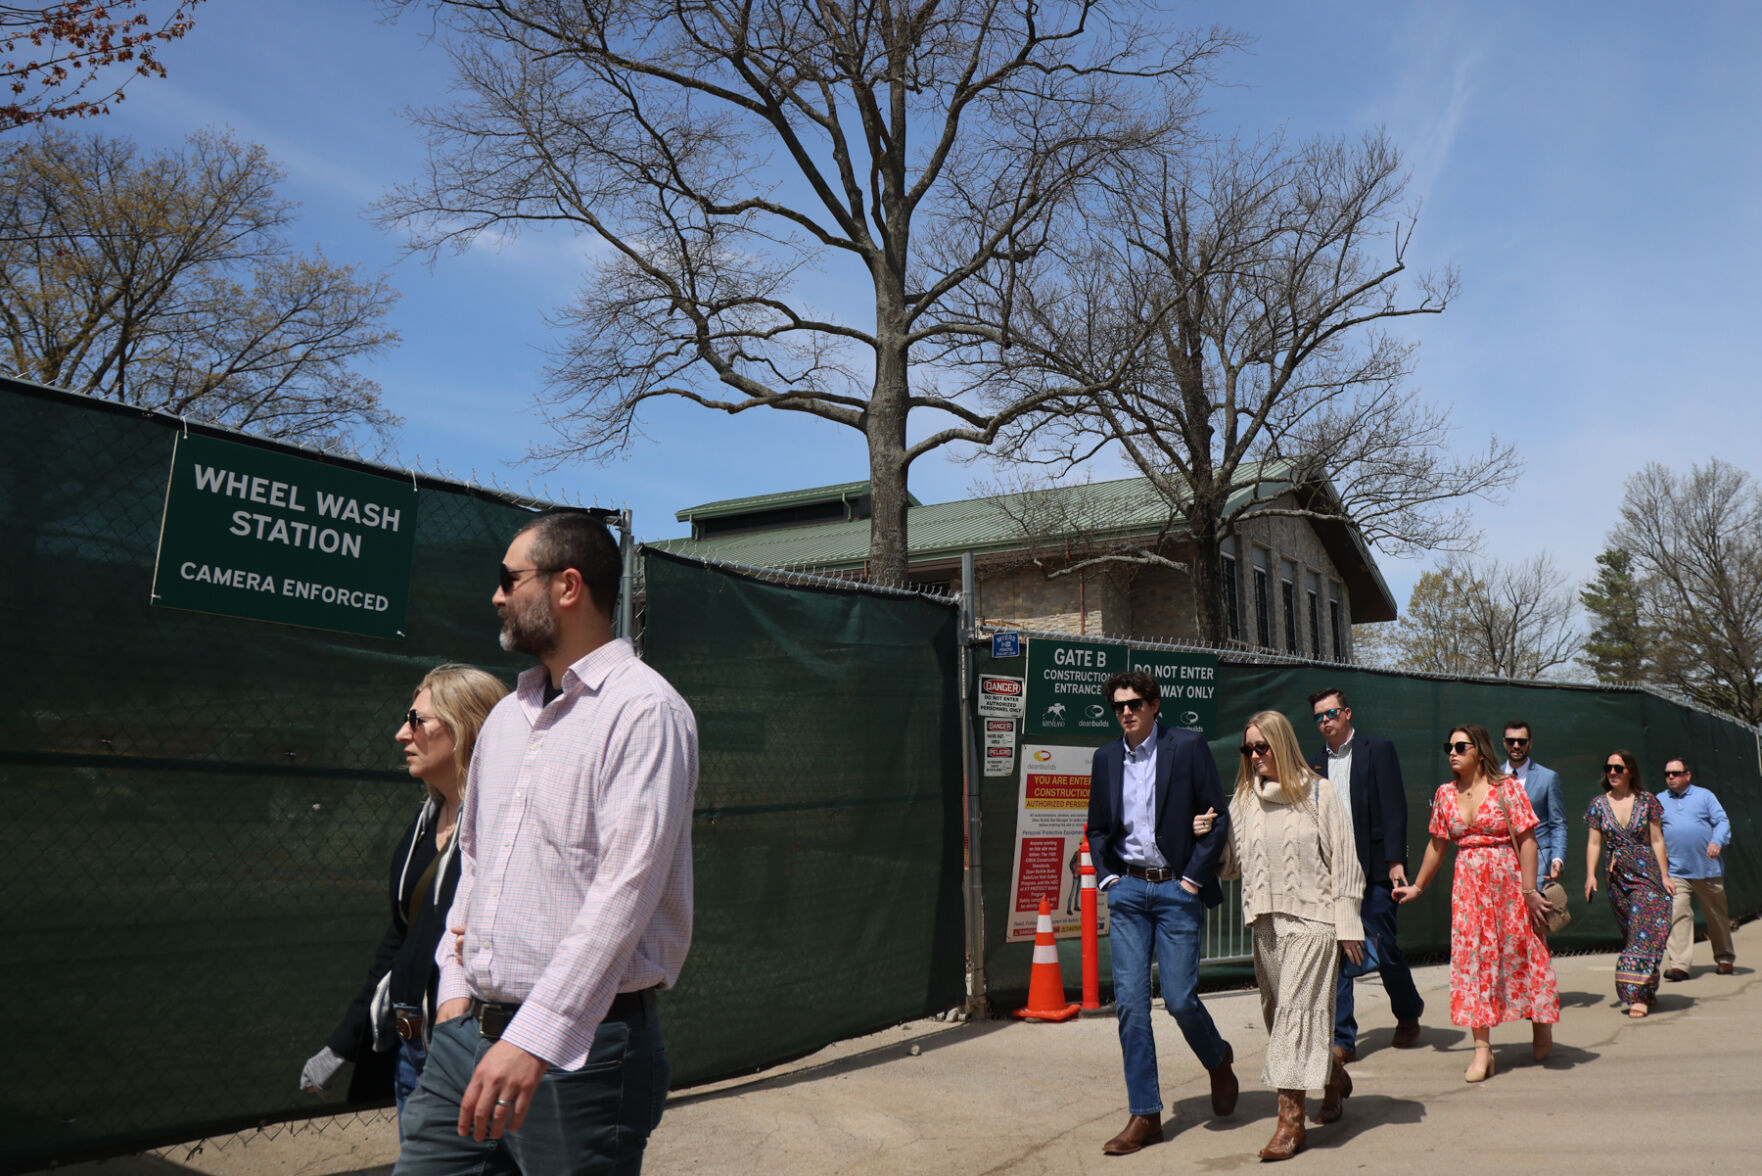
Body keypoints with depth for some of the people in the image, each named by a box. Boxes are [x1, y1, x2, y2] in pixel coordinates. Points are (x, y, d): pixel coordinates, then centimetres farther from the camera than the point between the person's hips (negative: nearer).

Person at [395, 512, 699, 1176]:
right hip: (467, 1031, 7)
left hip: (582, 1046, -7)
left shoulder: (644, 710, -13)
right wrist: (455, 984, 12)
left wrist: (537, 1037, -24)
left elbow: (626, 889, -21)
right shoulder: (506, 715, 14)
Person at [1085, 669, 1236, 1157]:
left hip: (1177, 888, -4)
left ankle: (1218, 1059, 29)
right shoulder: (1106, 757, 9)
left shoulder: (1188, 747, -3)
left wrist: (1193, 879, -8)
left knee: (1178, 997, -5)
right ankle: (1144, 1116, 11)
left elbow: (1217, 820, -3)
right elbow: (1097, 828, 17)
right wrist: (1108, 879, 5)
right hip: (1127, 890, 4)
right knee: (1130, 1001, 1)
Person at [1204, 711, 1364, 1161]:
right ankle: (1334, 1076, 37)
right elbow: (1233, 864, 14)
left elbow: (1343, 859, -1)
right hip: (1266, 920, 5)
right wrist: (1208, 839, -5)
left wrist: (1347, 924, -4)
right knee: (1280, 1009, 12)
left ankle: (1291, 1119, -5)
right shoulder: (1243, 800, 10)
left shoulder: (1318, 793, -2)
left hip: (1311, 918, -5)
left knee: (1297, 1009, -9)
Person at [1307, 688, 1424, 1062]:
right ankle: (1342, 1039, 6)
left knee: (1383, 947, 3)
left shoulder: (1378, 750, -1)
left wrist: (1395, 861, -14)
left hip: (1373, 869, -4)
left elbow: (1394, 807, -7)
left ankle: (1409, 1011, 32)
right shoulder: (1316, 763, 13)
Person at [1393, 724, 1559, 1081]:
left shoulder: (1506, 788, -7)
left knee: (1522, 954, 6)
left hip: (1508, 881, -3)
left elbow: (1525, 840, -10)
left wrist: (1530, 891, -15)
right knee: (1472, 958, -1)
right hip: (1468, 886, 4)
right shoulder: (1445, 794, 7)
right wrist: (1417, 887, 19)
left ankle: (1540, 1024, 33)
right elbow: (1437, 845, 15)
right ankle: (1482, 1048, 2)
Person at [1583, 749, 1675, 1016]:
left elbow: (1657, 841, 3)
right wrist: (1590, 875, -7)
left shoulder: (1647, 801, 1)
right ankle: (1645, 991, 20)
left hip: (1647, 873, -2)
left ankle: (1638, 994, -11)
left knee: (1643, 933, -11)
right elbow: (1594, 843, 4)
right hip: (1617, 877, 2)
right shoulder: (1599, 805, 5)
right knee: (1633, 933, 9)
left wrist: (1665, 875, -1)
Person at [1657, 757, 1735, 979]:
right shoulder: (1659, 801, 12)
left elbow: (1722, 821, 2)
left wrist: (1717, 842, -16)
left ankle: (1724, 958, 31)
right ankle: (1678, 964, -17)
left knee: (1717, 914, 12)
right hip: (1675, 870, 0)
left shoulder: (1704, 796, 8)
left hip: (1708, 868, 0)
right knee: (1676, 914, -14)